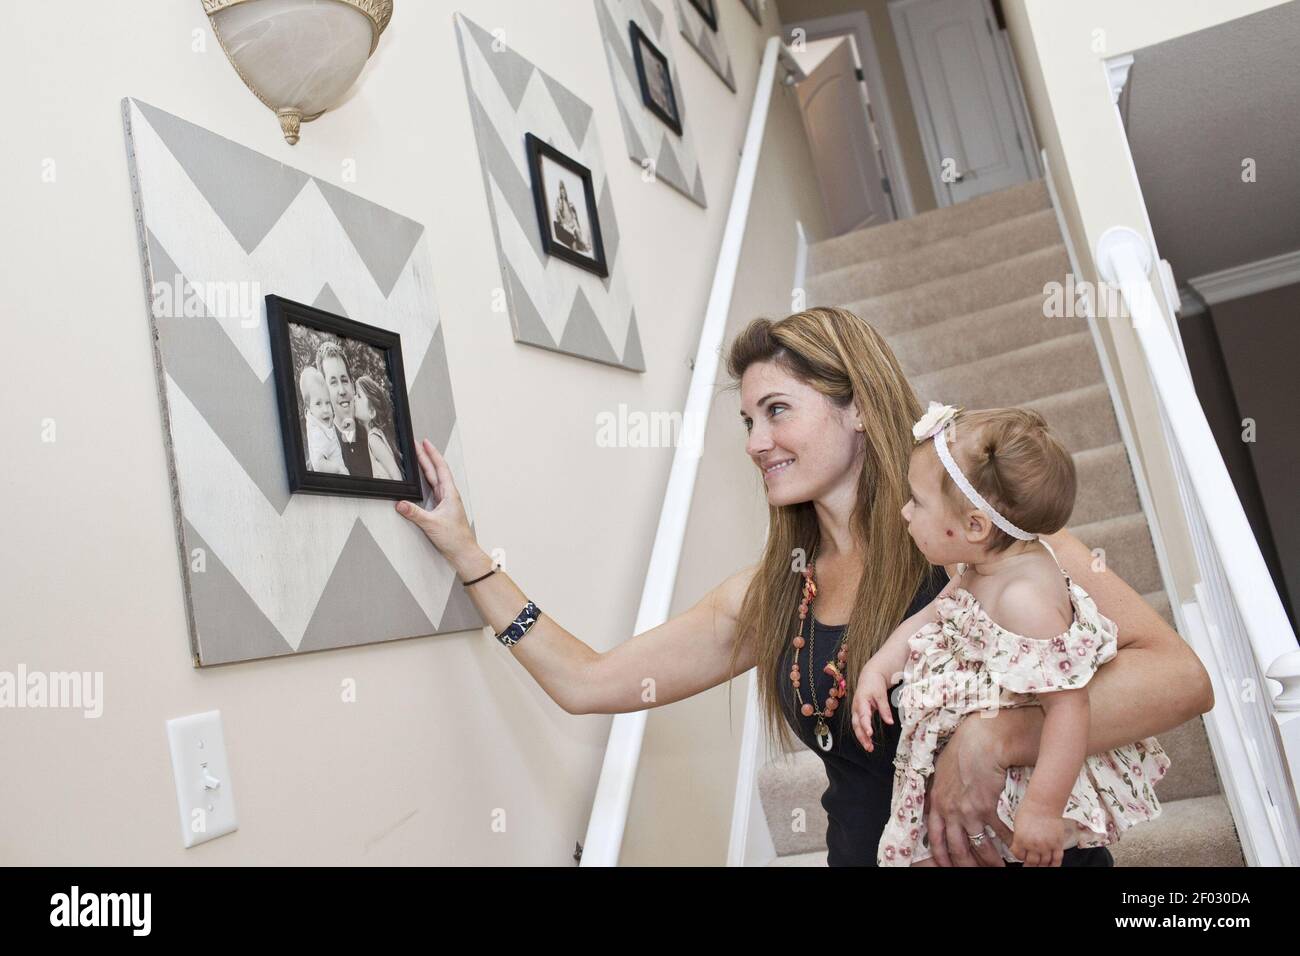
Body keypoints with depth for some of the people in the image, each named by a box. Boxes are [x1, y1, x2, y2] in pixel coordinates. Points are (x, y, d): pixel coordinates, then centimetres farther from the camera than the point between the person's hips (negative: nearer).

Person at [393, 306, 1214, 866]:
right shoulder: (768, 596, 5)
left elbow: (1181, 676, -14)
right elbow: (586, 682, 8)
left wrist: (990, 739, -27)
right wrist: (464, 547, 8)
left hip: (1024, 847, -3)